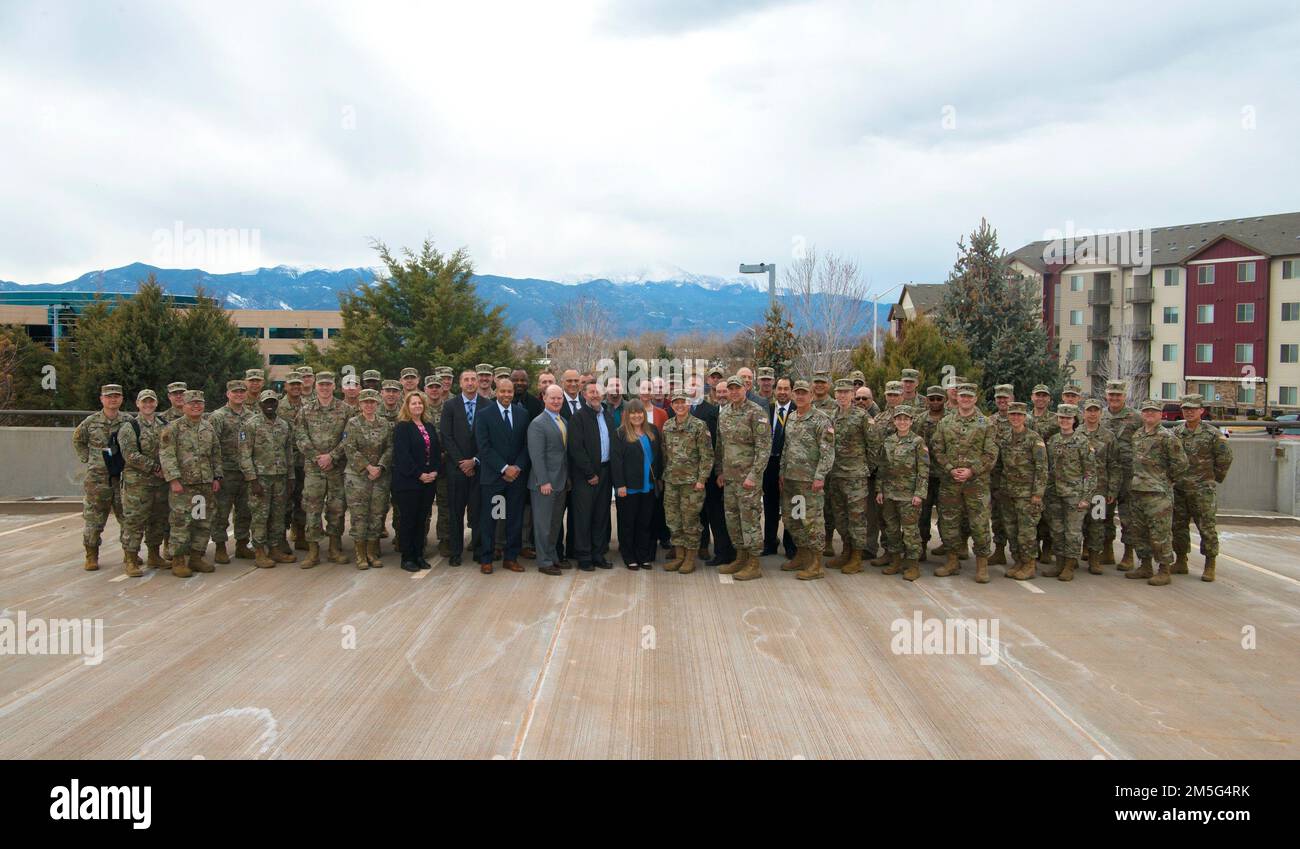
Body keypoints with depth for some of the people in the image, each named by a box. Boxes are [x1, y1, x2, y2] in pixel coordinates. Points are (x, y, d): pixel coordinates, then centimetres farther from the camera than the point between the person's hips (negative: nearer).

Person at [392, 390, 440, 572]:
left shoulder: (430, 426, 13)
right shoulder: (402, 427, -6)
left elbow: (437, 450, 11)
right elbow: (402, 454, -14)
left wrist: (435, 471, -4)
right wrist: (419, 475, -16)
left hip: (429, 481, 6)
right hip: (408, 481, -6)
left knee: (422, 519, 9)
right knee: (407, 520, 1)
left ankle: (419, 555, 17)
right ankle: (407, 557, 8)